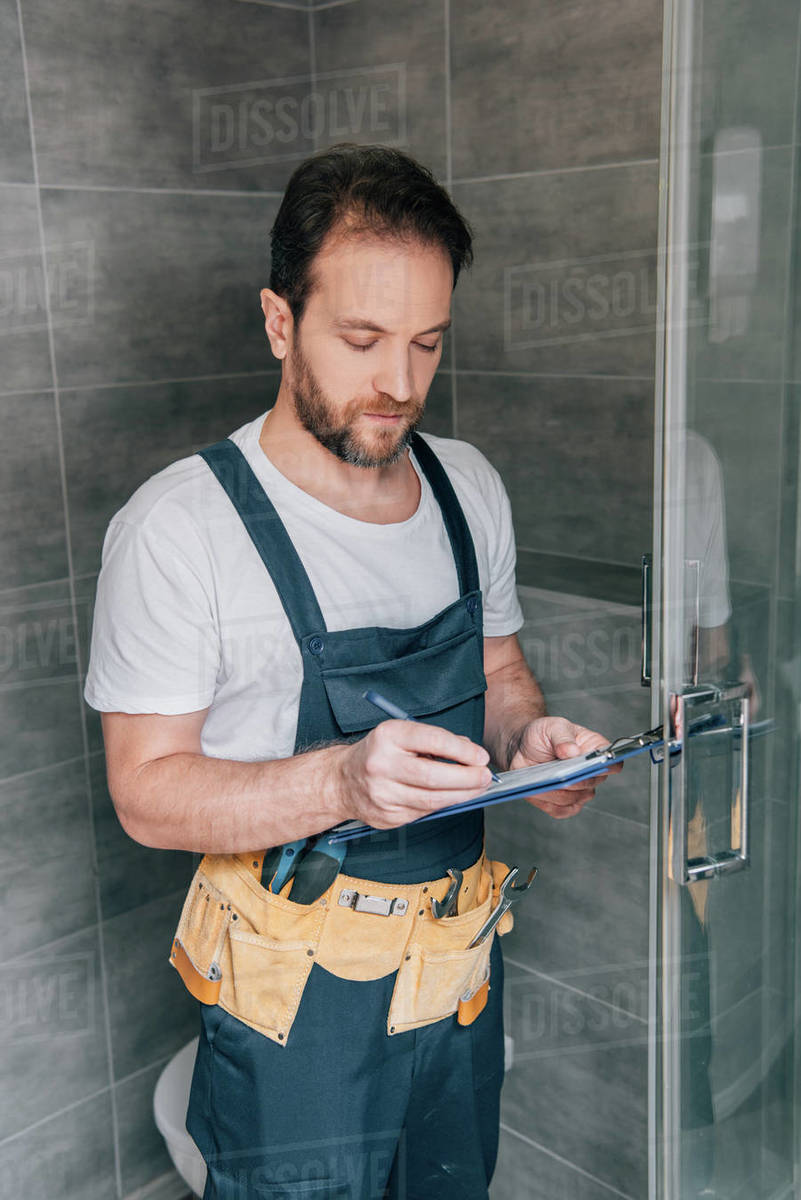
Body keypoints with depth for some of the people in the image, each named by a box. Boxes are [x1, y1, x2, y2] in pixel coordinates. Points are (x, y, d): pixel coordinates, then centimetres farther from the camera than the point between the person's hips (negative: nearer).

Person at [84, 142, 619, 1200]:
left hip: (463, 959, 6)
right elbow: (148, 790, -16)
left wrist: (531, 737, -13)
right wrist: (340, 781, -33)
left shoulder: (468, 486, -1)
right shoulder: (178, 527, -19)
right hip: (297, 997, -5)